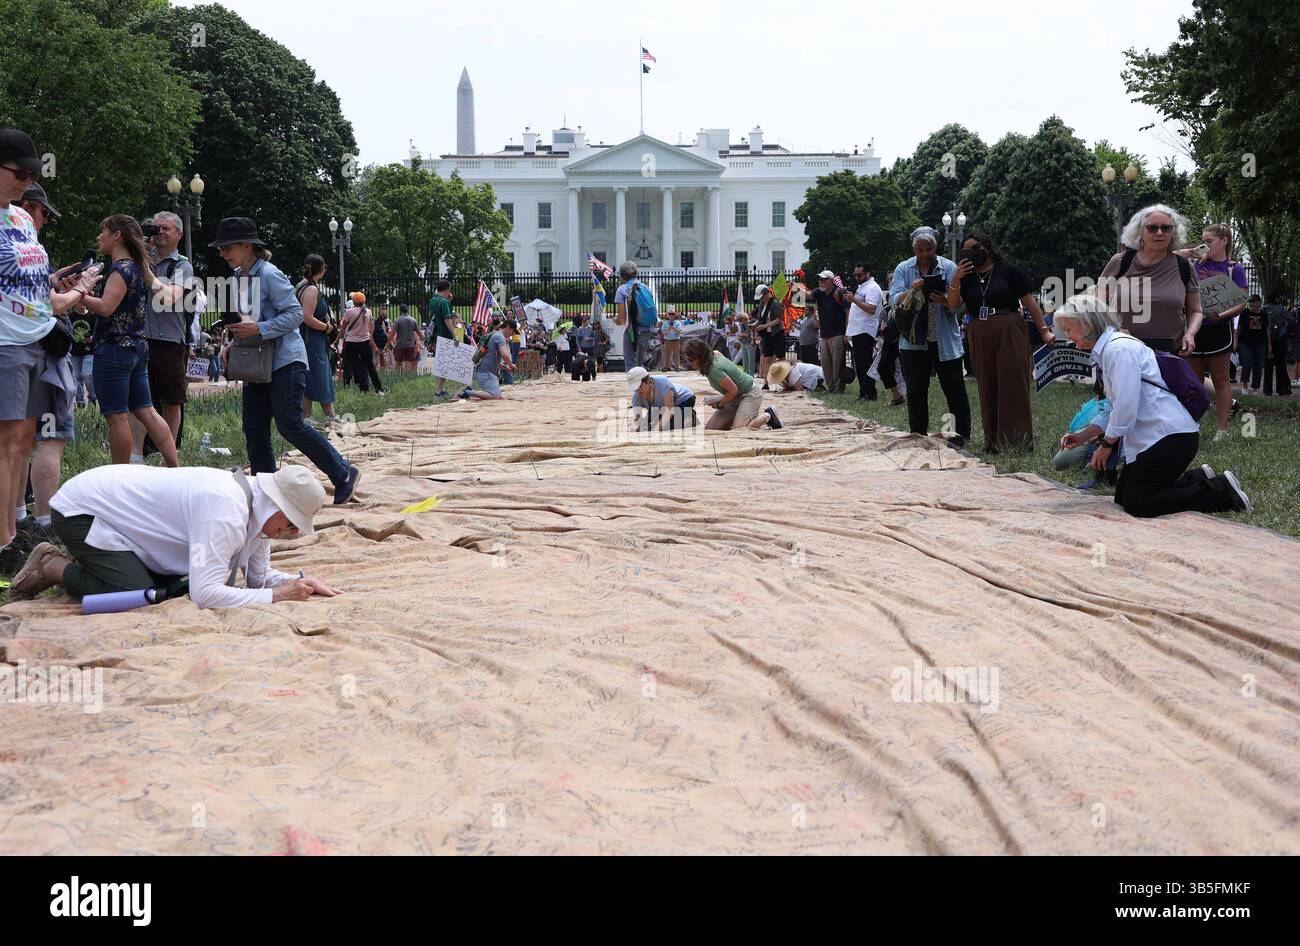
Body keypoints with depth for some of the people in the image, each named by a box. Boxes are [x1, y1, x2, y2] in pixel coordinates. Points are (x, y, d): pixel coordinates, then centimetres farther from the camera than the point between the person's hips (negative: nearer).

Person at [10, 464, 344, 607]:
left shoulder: (256, 505, -5)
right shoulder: (225, 510, -34)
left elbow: (258, 576, 6)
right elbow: (205, 594, -39)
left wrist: (303, 583, -13)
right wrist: (278, 595, -30)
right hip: (80, 511, -9)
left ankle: (84, 561, 19)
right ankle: (54, 566, -1)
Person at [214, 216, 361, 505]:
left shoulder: (270, 275, -13)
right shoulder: (237, 279, 12)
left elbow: (295, 314, -17)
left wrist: (258, 329, -23)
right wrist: (236, 332, 5)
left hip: (284, 361, -9)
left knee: (290, 425, -13)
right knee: (254, 430, 4)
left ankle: (344, 474, -2)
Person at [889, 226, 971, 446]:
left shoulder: (949, 267, -1)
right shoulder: (903, 269, 5)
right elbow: (894, 300, -5)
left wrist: (945, 300, -30)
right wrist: (910, 291, -24)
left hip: (945, 340, -2)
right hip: (913, 341, 2)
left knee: (954, 387, 0)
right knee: (916, 390, 8)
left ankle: (962, 433, 8)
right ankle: (918, 434, 18)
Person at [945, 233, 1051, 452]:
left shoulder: (1009, 271, 1)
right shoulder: (967, 277, 13)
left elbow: (1029, 302, 1)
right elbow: (953, 305, 3)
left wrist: (1044, 330, -5)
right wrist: (955, 280, -12)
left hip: (1009, 334, -4)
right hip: (979, 337, 4)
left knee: (1013, 384, -6)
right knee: (987, 388, 5)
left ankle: (1019, 440, -4)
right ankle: (993, 441, 9)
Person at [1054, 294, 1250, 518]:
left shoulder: (1119, 348, -15)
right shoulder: (1105, 351, 18)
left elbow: (1126, 407, -21)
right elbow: (1115, 409, 21)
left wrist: (1106, 445, -11)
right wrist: (1083, 436, 13)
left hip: (1171, 436, -11)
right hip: (1149, 438, 11)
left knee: (1136, 505, -12)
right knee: (1122, 498, 11)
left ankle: (1220, 491, -5)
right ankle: (1197, 480, 17)